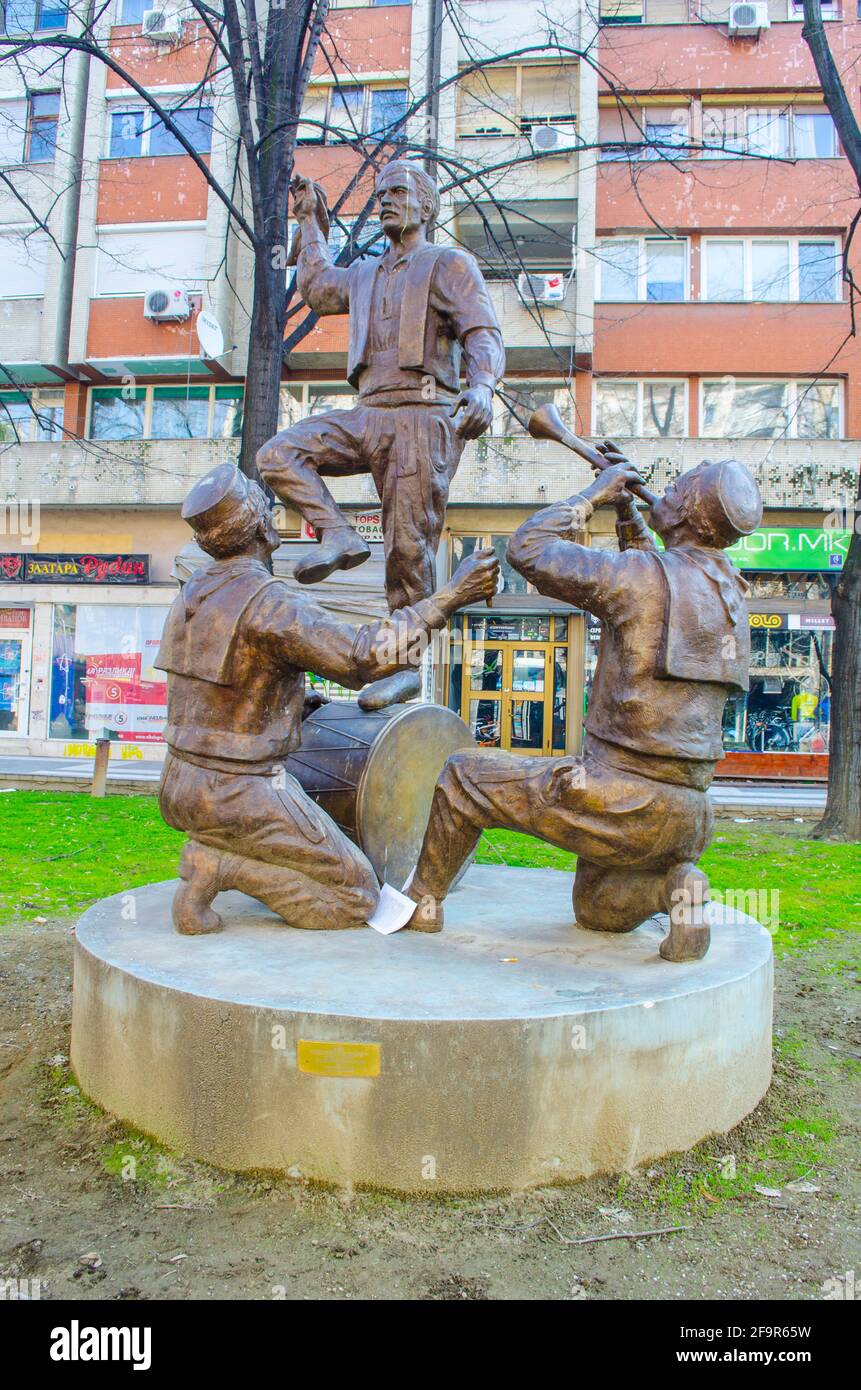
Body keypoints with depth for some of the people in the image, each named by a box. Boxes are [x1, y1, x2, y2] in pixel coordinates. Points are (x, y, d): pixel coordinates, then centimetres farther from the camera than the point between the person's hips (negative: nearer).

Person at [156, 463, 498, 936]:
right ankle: (219, 865, -10)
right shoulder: (270, 601, -20)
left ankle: (212, 850, 12)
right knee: (356, 898, -1)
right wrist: (448, 598, -24)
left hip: (182, 787, 9)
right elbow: (359, 657, -27)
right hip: (241, 795, -9)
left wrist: (292, 698, 25)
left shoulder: (194, 592, 8)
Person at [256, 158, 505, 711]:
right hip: (368, 416, 7)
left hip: (422, 417, -7)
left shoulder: (450, 264, 7)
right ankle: (340, 536, -13)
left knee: (409, 547, -9)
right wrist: (311, 219, 46)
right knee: (279, 454, -12)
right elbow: (316, 286, 45)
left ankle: (405, 665, -4)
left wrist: (481, 386, -27)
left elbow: (483, 333, -7)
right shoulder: (366, 273, 27)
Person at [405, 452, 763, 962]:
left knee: (464, 777, 12)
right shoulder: (727, 590, 11)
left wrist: (594, 494, 5)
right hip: (689, 815, 8)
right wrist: (626, 508, 24)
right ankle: (672, 886, 4)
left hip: (622, 799, -8)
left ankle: (422, 902, 25)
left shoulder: (646, 575, -14)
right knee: (599, 912, 33)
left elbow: (528, 548, -7)